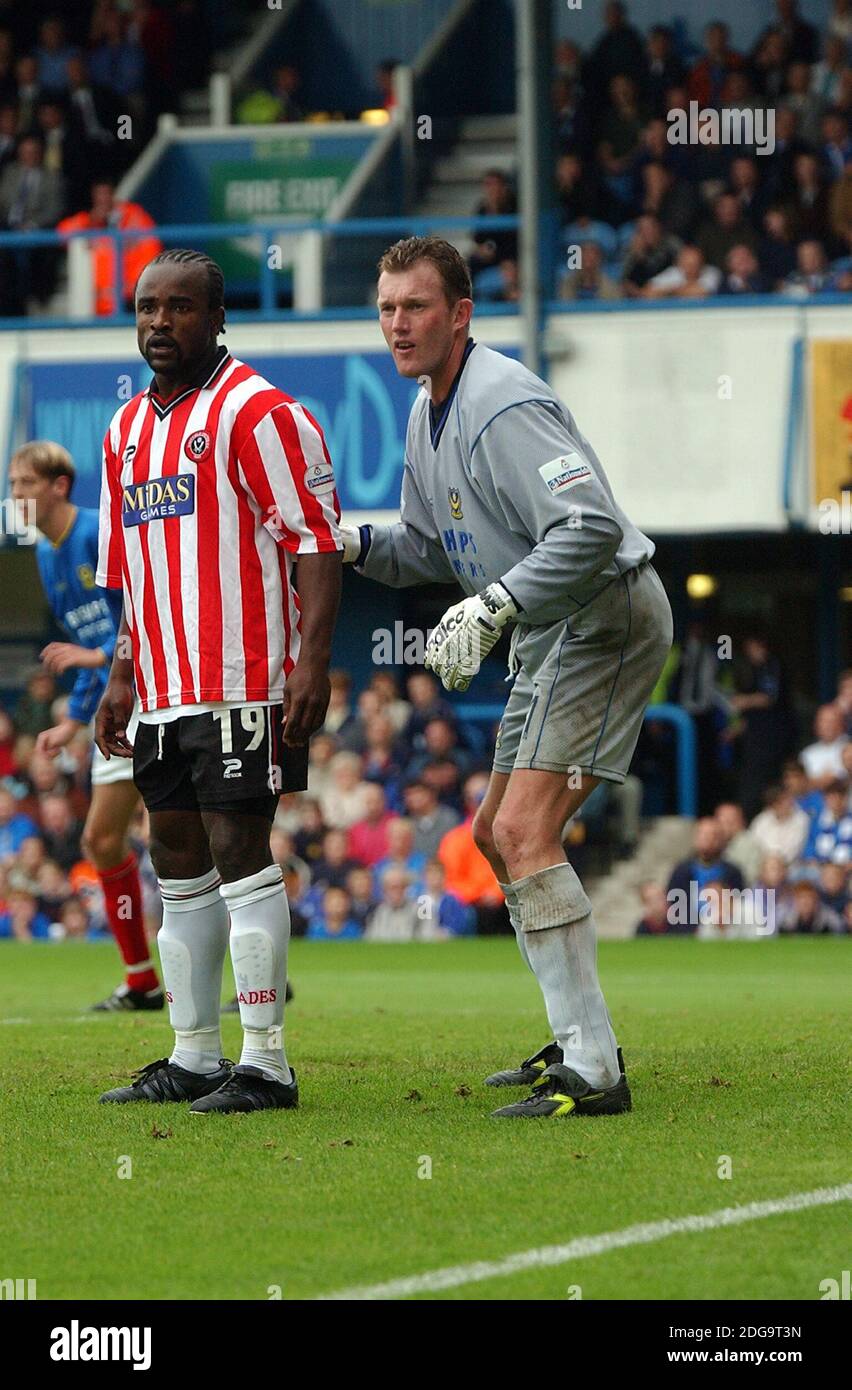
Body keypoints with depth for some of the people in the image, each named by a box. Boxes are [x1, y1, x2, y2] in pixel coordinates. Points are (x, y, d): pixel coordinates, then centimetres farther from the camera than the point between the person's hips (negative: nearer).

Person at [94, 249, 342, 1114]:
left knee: (239, 851, -10)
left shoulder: (256, 412, -8)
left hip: (243, 683, -8)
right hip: (164, 688, 8)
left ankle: (265, 1063, -7)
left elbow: (316, 543, -12)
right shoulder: (127, 429, 17)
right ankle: (193, 1058, 17)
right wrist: (122, 676, 19)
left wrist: (312, 662, -20)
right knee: (177, 860, 10)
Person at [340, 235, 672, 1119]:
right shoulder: (428, 412, 12)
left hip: (602, 621, -11)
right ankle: (579, 1039, 29)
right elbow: (432, 549, 22)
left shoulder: (502, 406, -21)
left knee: (525, 833, -21)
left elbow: (591, 527, -30)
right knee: (496, 834, 18)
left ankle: (593, 1072, -23)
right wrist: (358, 544, 3)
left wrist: (490, 605, -34)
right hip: (551, 637, 11)